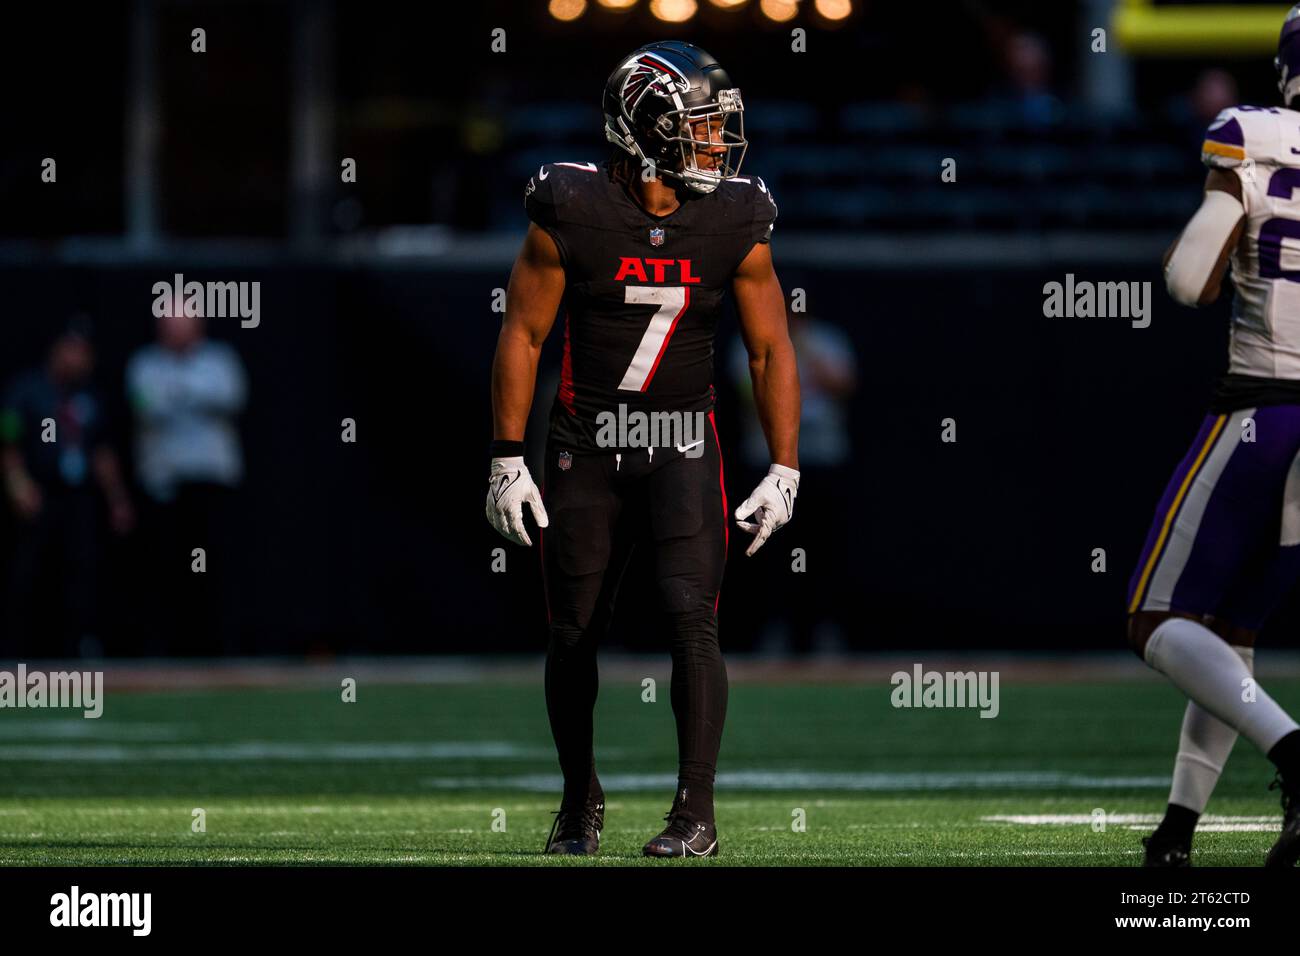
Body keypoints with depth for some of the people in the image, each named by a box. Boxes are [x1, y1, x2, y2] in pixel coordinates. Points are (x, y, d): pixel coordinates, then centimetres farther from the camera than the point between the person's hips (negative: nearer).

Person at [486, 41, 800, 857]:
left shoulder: (734, 224, -6)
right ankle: (581, 798, 29)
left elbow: (771, 350, 1)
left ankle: (696, 814, -11)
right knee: (575, 632, 7)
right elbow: (524, 336, -5)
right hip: (587, 445, 0)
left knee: (691, 615, -15)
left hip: (683, 449, 0)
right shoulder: (573, 214, -12)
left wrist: (784, 472, -4)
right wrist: (509, 460, -7)